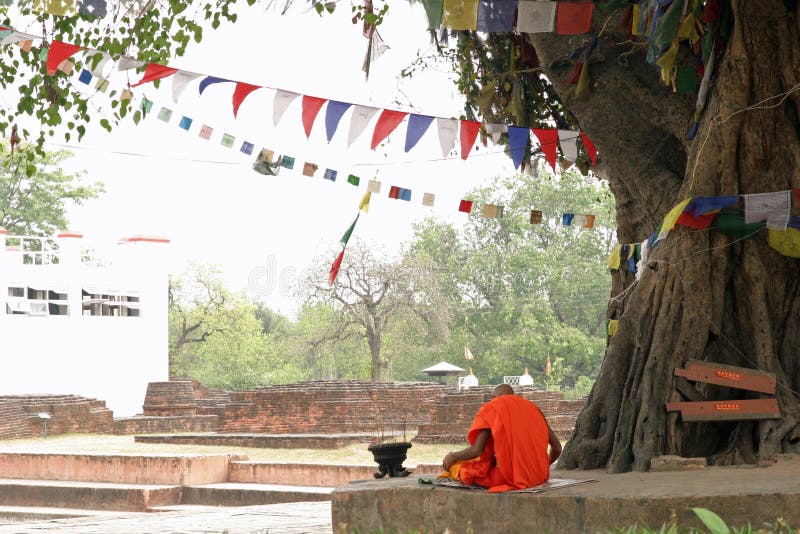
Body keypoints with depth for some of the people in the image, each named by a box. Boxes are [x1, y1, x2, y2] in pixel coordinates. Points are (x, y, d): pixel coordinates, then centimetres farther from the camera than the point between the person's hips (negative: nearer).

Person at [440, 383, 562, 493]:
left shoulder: (490, 408, 2)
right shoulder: (533, 407, 16)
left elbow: (477, 450, -10)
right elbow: (557, 448, 14)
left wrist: (453, 456, 8)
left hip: (509, 476, -6)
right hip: (539, 477, 6)